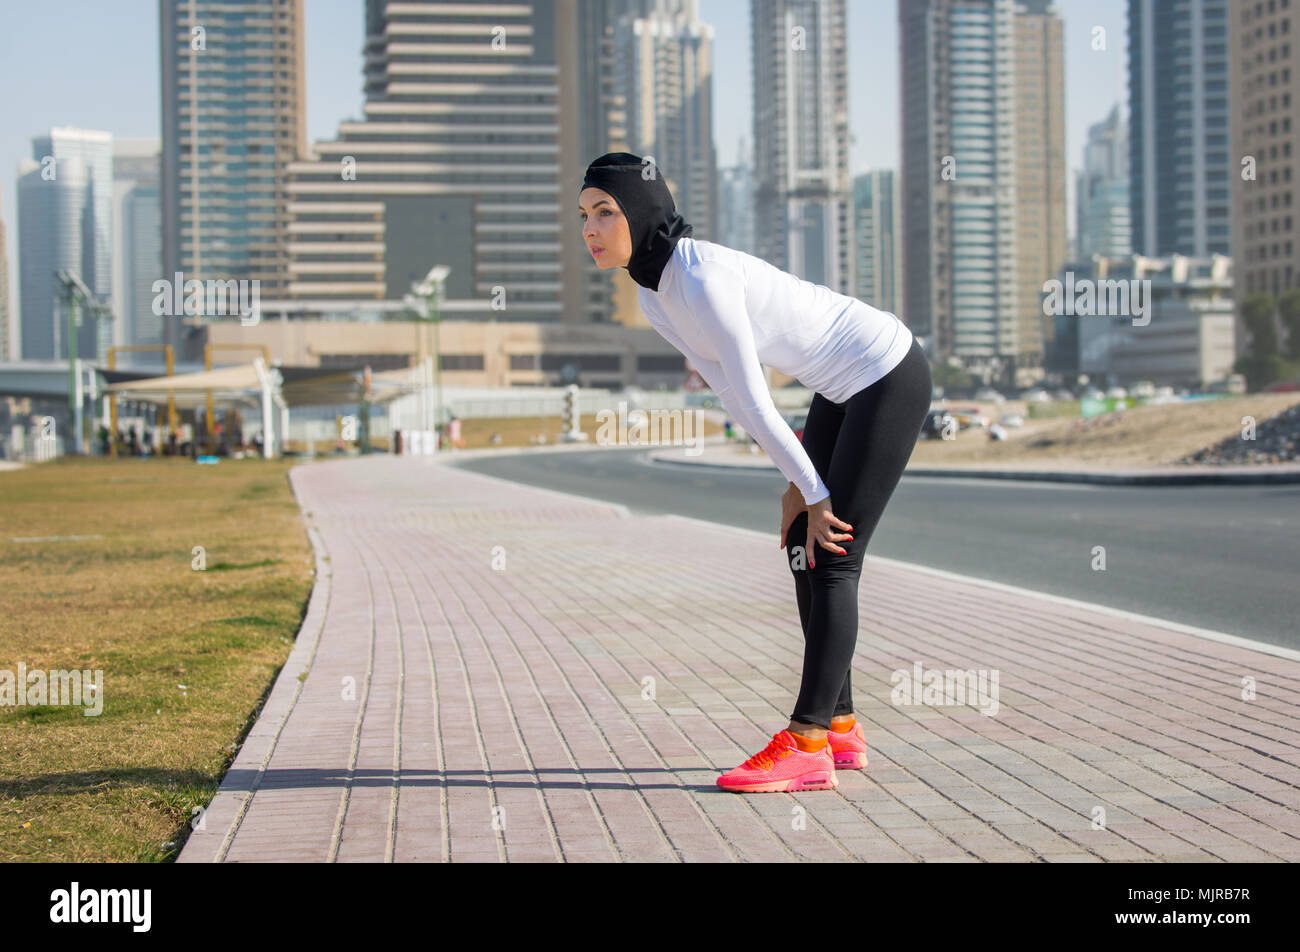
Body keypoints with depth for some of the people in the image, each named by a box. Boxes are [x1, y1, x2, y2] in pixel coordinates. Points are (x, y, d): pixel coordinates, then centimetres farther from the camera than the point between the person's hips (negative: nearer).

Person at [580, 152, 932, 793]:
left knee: (832, 559, -10)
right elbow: (730, 393, 7)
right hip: (843, 386, 9)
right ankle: (839, 727, 15)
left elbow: (753, 399, -23)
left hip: (890, 377, -9)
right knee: (803, 549, 8)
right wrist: (798, 482, 6)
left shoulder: (704, 279, -29)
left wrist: (815, 494, -14)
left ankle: (806, 744, -8)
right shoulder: (653, 294, 1)